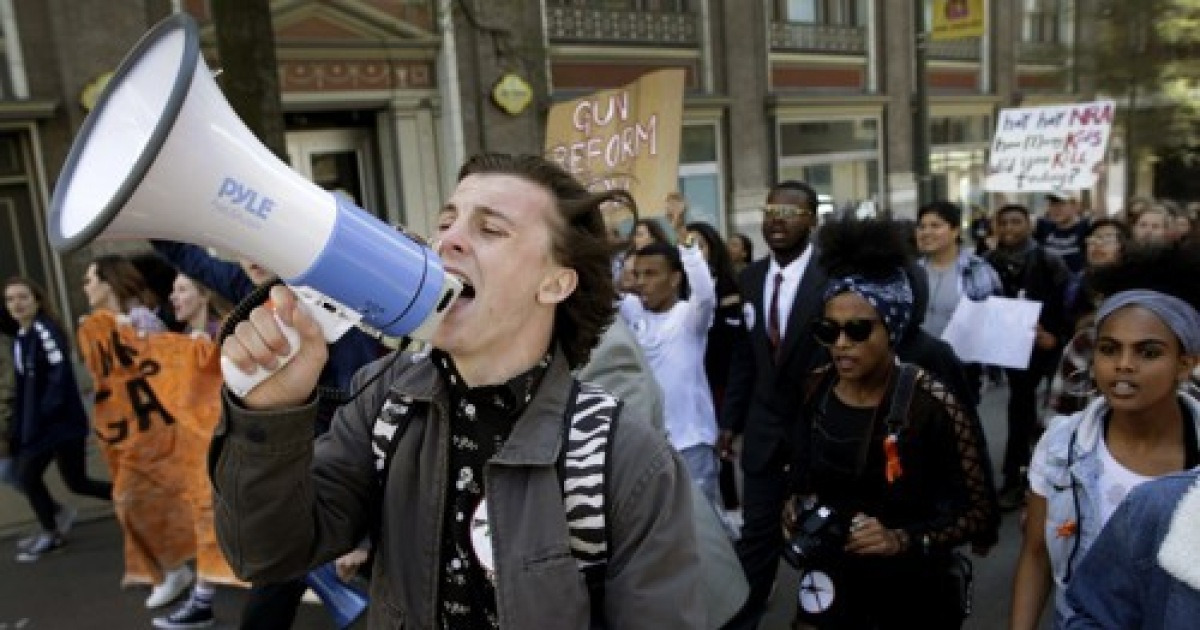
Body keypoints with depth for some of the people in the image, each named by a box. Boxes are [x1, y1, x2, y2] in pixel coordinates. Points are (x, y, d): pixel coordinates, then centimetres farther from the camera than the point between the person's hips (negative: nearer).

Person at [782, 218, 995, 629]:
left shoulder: (931, 404, -21)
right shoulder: (815, 388, -8)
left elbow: (980, 510, -13)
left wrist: (905, 540, -25)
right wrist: (797, 505, -10)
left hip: (910, 591, -3)